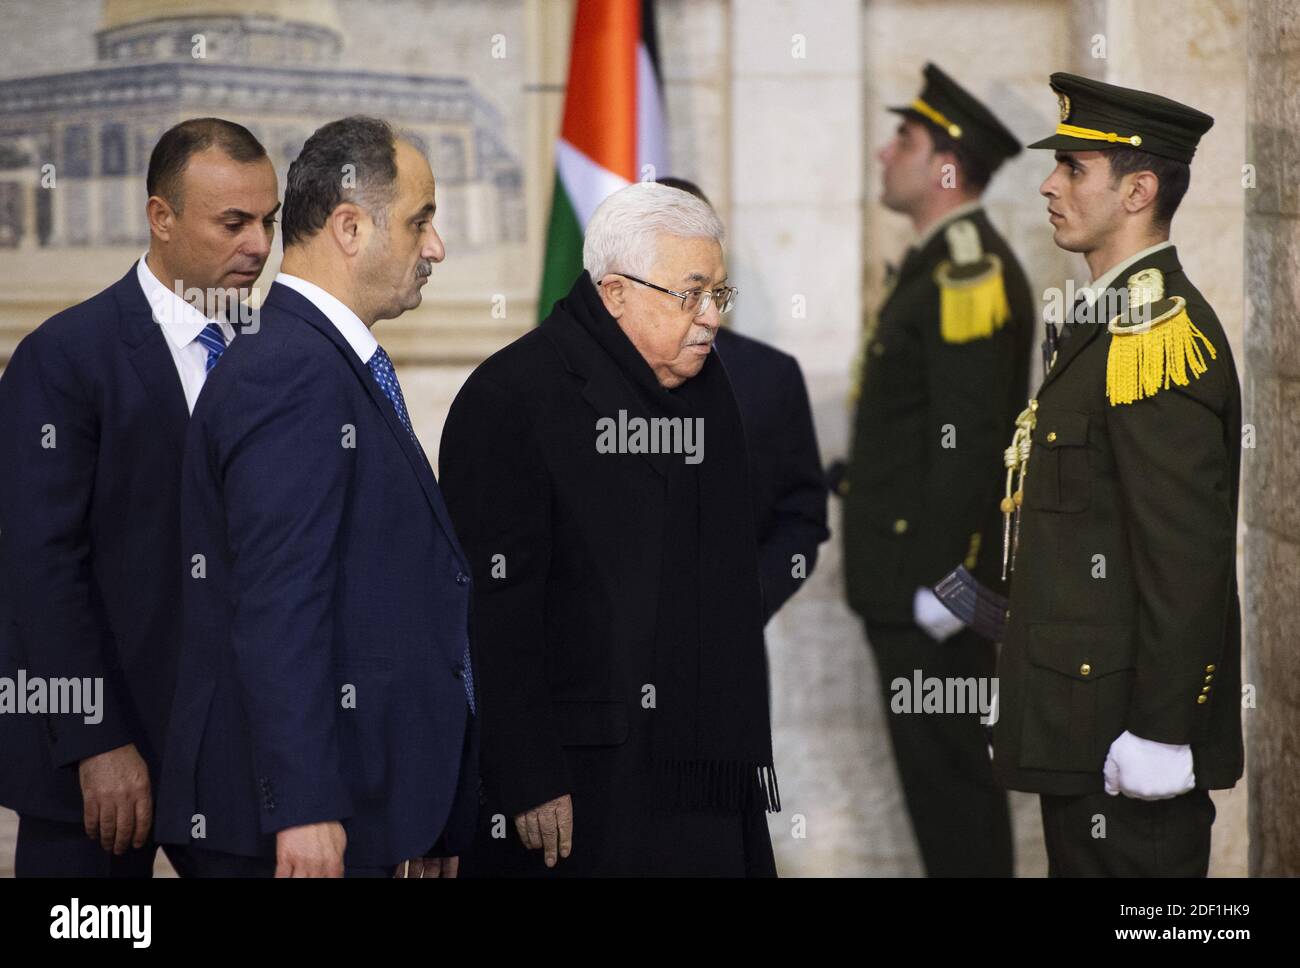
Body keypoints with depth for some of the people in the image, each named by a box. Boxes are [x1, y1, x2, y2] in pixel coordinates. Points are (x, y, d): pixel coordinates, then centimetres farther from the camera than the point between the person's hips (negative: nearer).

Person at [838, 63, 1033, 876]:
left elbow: (969, 439, -22)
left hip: (934, 581, -10)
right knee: (938, 770, 14)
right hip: (910, 578, 10)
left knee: (950, 772, -5)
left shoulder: (970, 273, -16)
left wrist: (938, 581, -22)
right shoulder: (940, 265, 16)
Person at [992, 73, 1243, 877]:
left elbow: (1187, 554, -22)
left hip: (1129, 728, -10)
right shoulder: (1114, 323, 15)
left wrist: (1159, 733, -22)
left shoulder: (1159, 336, -17)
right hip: (1086, 732, 10)